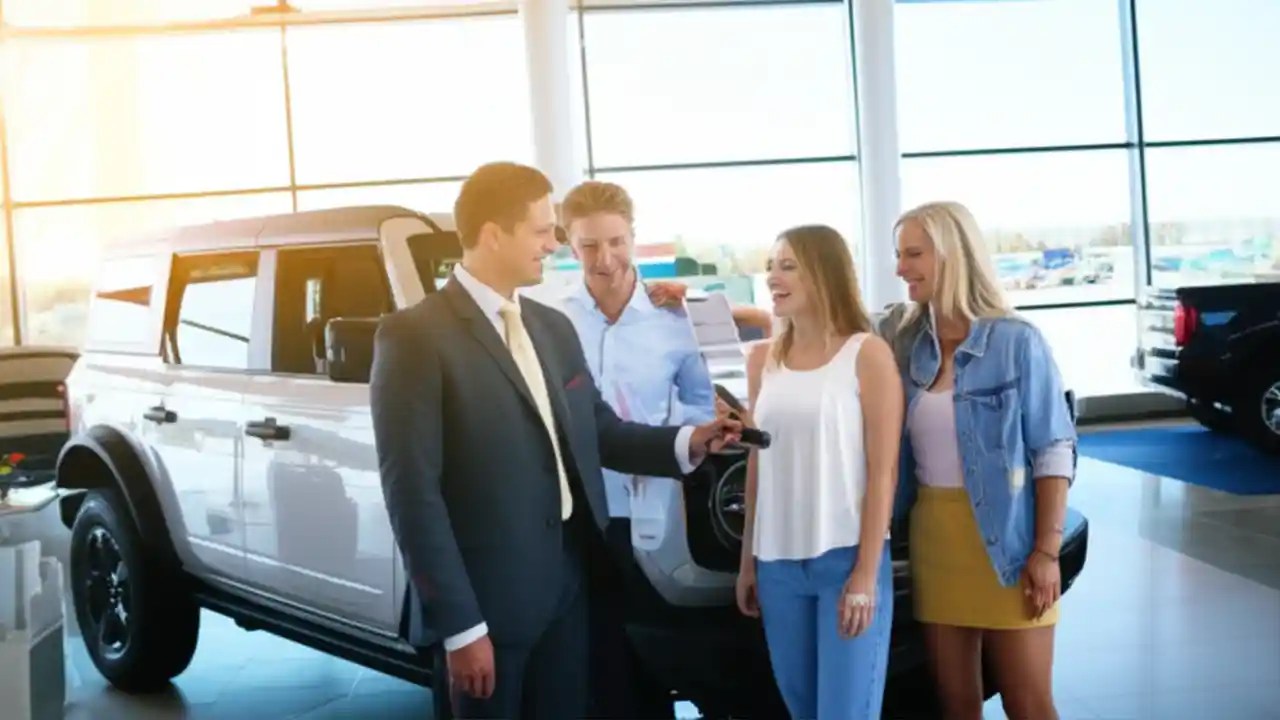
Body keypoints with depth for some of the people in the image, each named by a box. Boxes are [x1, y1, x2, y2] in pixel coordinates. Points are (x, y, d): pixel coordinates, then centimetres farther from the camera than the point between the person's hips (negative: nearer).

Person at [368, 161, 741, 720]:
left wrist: (686, 444, 1)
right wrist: (459, 624, -18)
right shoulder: (416, 336, -13)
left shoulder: (554, 327, 12)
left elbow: (596, 432, 18)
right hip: (490, 600, -7)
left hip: (569, 585, 7)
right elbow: (413, 493, -17)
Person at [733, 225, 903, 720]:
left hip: (847, 560, -5)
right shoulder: (763, 359, 9)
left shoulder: (868, 354, -5)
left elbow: (883, 472, -8)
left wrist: (867, 573, -12)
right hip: (778, 564, 5)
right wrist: (747, 561, 13)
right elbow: (758, 465, 13)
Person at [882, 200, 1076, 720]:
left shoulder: (1016, 342, -9)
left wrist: (1046, 551, -13)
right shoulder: (904, 344, 4)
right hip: (932, 536, 4)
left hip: (1005, 539, -4)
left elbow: (1054, 450, -8)